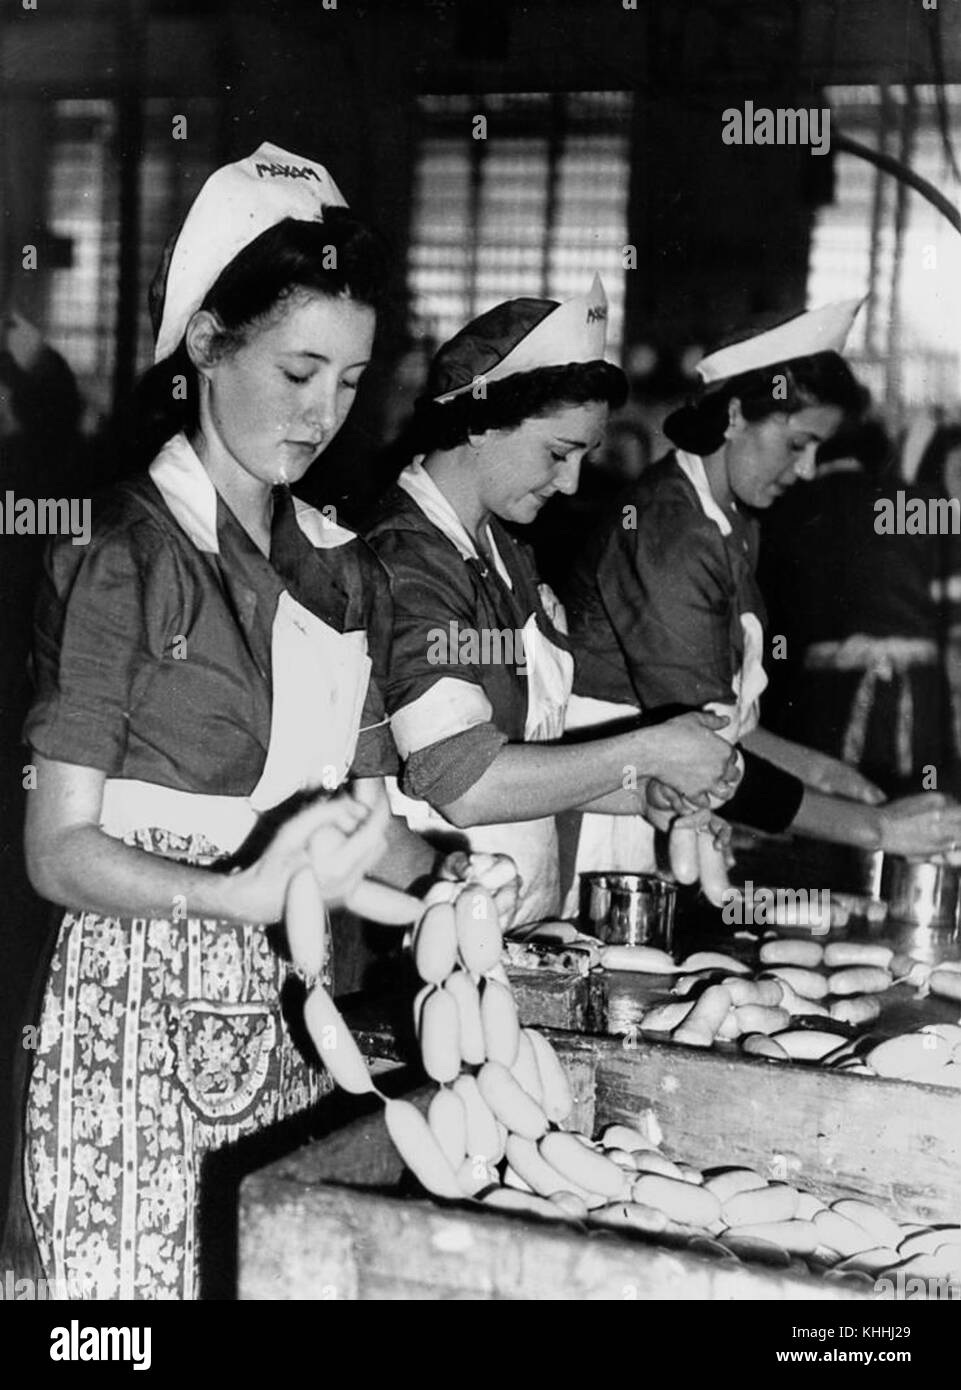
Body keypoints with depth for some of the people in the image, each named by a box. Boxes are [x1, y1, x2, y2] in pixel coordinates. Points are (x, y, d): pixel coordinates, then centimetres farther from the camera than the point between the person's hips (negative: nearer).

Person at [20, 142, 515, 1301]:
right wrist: (243, 894, -26)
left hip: (288, 1017, 5)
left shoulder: (341, 569, 9)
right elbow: (58, 850, -11)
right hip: (143, 1017, -5)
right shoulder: (124, 560, -9)